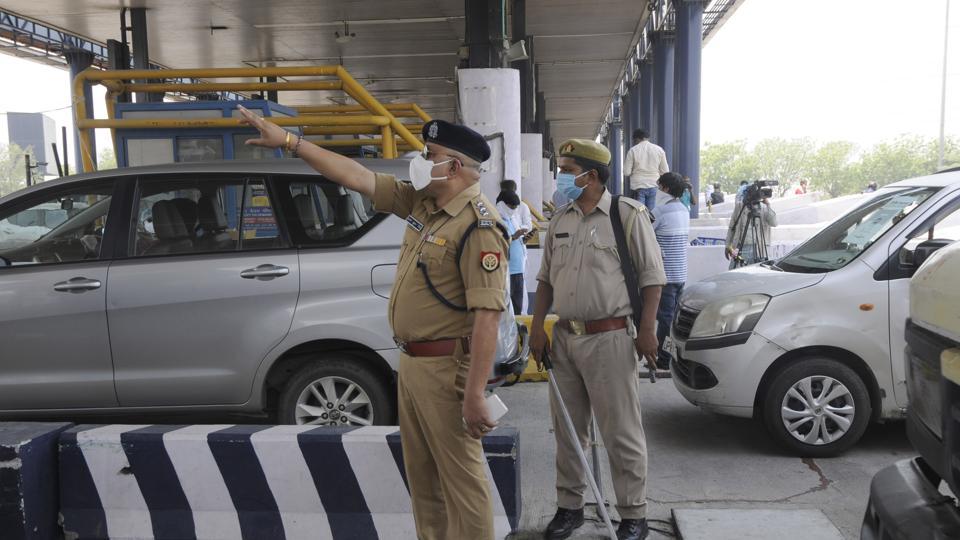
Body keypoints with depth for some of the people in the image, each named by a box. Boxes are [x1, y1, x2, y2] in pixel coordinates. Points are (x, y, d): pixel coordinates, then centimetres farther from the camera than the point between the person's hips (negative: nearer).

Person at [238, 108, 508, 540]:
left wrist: (475, 395, -26)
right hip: (411, 362, 9)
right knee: (421, 476, 18)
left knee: (460, 477, 2)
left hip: (446, 368, -9)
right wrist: (288, 141, 10)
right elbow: (355, 176, 11)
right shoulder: (421, 202, 8)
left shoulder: (479, 226, -18)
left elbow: (487, 315, -24)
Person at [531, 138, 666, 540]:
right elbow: (546, 277, 16)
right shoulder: (560, 220, 11)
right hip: (564, 337, 6)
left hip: (610, 338, -6)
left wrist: (647, 330, -12)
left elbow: (651, 276, -6)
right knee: (567, 429, 15)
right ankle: (569, 506, 30)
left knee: (621, 432, 2)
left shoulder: (628, 215, -7)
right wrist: (537, 327, 9)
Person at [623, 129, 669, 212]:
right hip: (654, 186, 2)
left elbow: (626, 172, -6)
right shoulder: (659, 150, 4)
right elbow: (665, 171, 5)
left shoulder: (632, 150, -4)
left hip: (637, 187, -2)